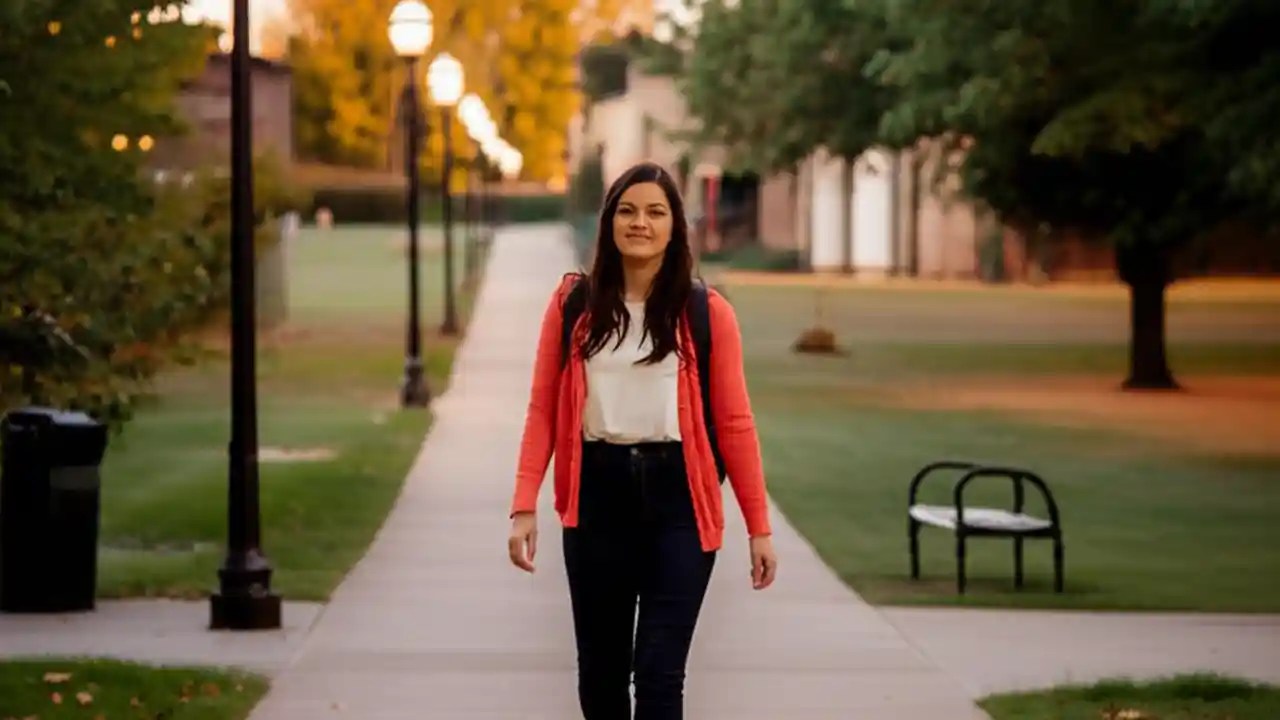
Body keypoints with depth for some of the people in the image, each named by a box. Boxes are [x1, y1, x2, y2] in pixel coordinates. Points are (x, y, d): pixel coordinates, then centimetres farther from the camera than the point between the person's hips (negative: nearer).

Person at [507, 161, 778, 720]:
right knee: (600, 670, 12)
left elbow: (734, 422, 1)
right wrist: (524, 507, -5)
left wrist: (759, 526, 0)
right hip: (597, 497, 2)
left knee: (659, 673, -7)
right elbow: (542, 410, 3)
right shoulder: (573, 302, 4)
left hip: (676, 499, -2)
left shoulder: (706, 312, 0)